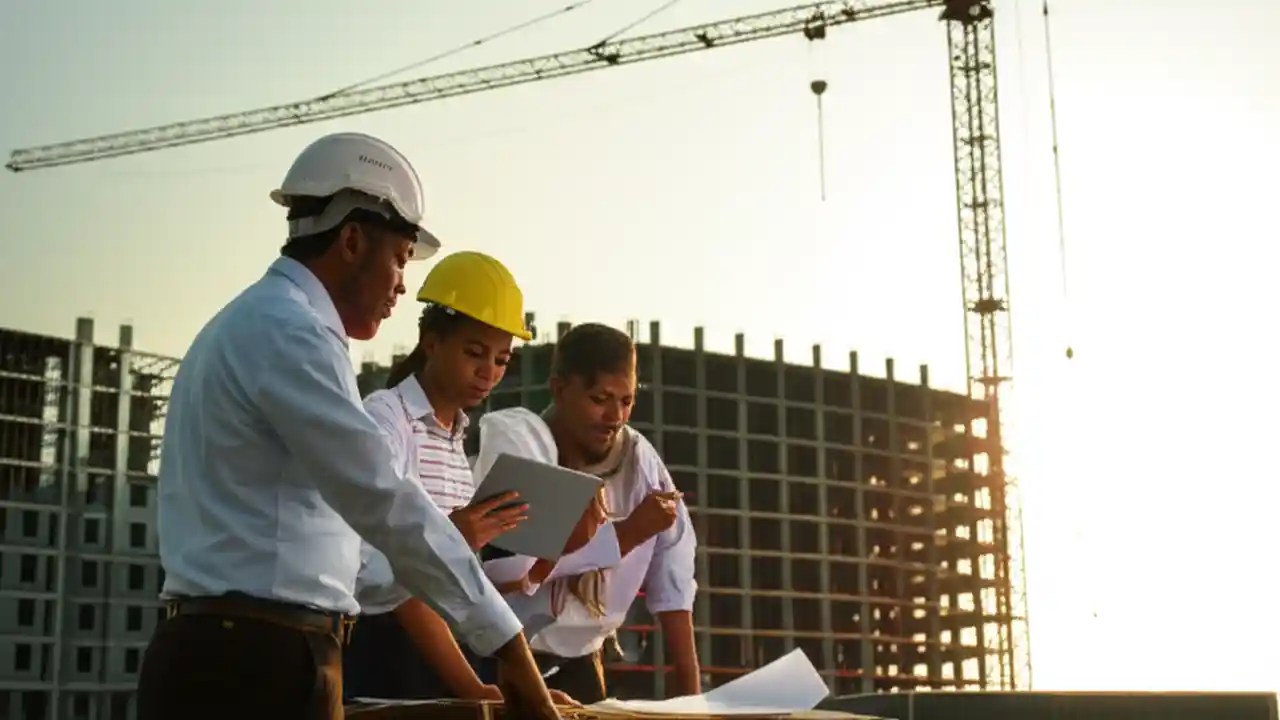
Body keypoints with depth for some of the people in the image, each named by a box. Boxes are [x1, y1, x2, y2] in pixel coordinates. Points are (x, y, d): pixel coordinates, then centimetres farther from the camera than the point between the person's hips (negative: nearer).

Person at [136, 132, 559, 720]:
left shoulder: (251, 325, 21)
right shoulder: (288, 332, -13)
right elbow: (386, 504, -20)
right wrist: (508, 646, -18)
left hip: (228, 652, 10)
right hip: (260, 663, -10)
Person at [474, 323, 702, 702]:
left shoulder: (640, 459, 0)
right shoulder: (510, 439, -14)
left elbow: (671, 582, 4)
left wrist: (690, 690, 1)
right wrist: (628, 532, -19)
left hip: (576, 665, 4)